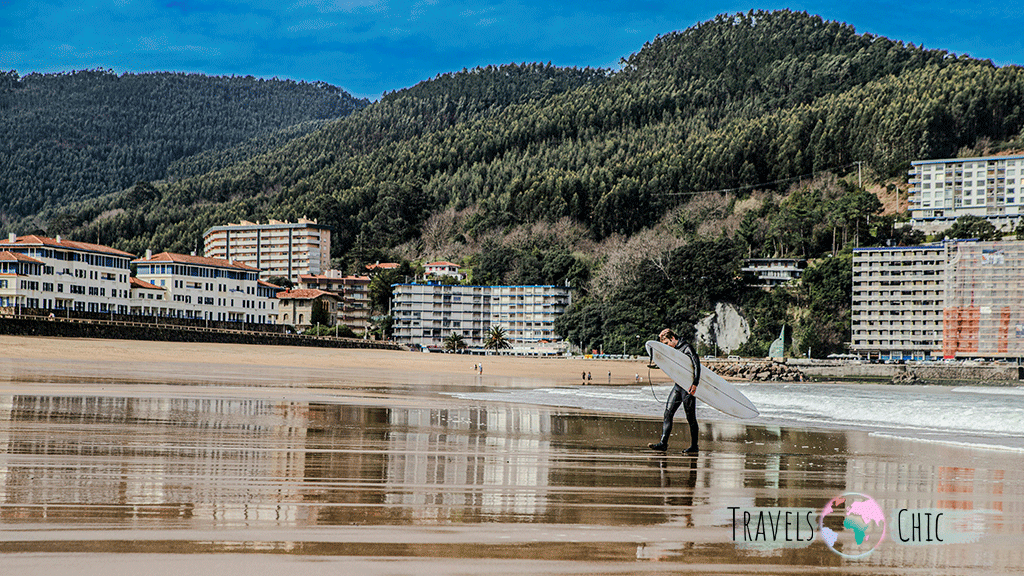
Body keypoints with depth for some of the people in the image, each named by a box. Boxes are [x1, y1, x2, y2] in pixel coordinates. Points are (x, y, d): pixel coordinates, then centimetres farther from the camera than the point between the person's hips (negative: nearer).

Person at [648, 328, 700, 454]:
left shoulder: (687, 347, -10)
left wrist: (695, 384, -24)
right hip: (677, 385, 8)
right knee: (668, 413, -1)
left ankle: (694, 447, 5)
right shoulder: (673, 350, 14)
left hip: (688, 386, -8)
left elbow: (697, 365, -17)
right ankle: (663, 443, -3)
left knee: (690, 417, -2)